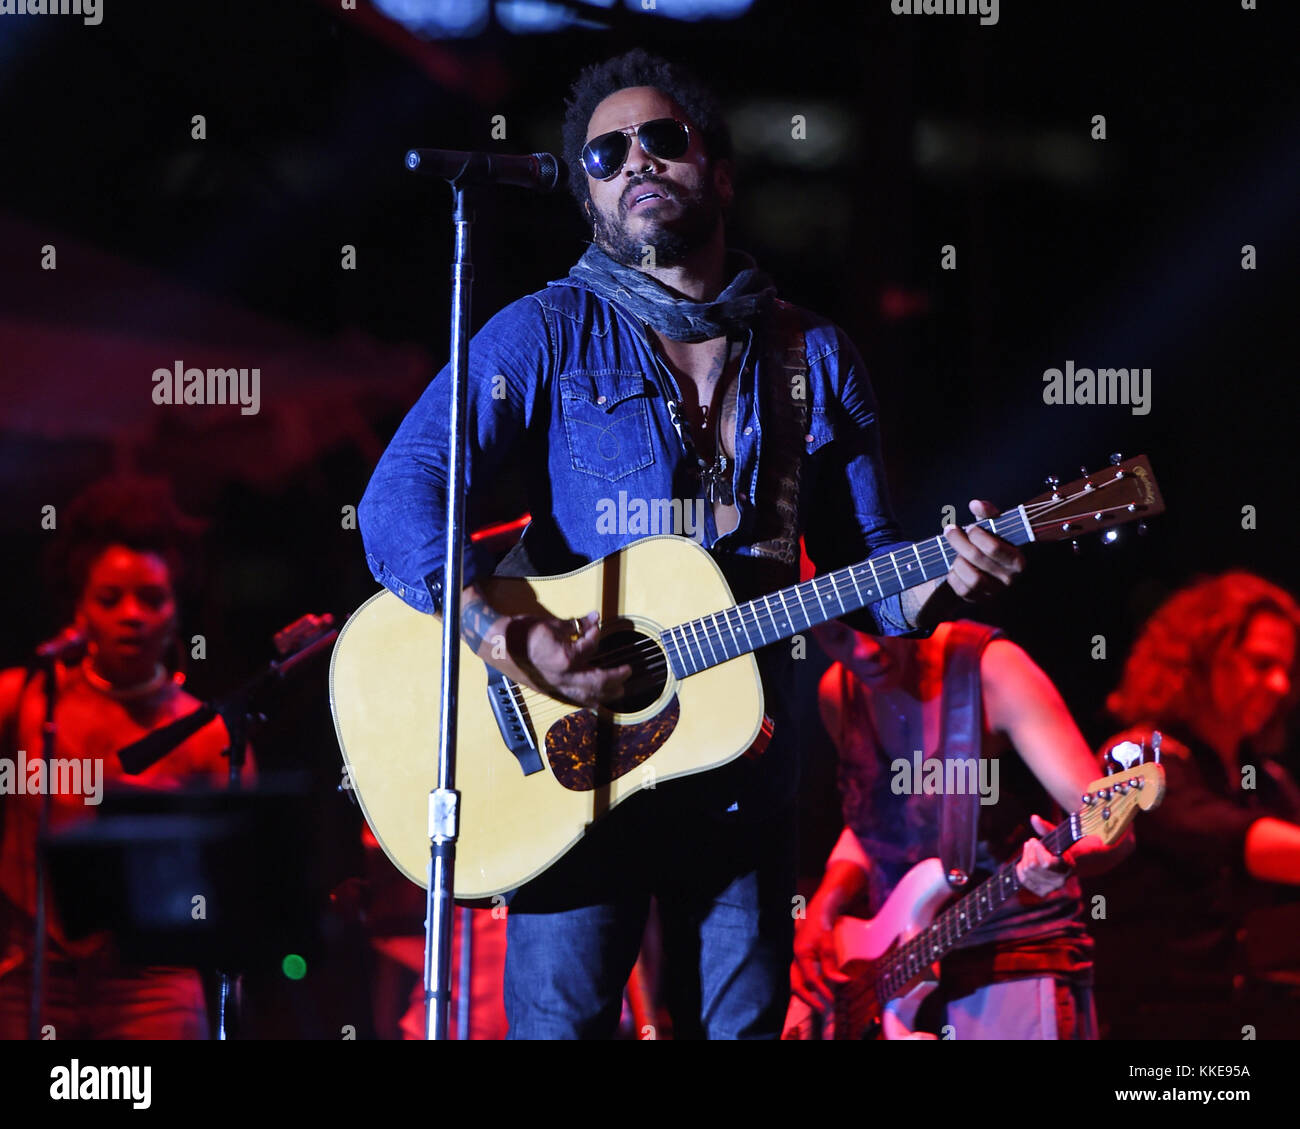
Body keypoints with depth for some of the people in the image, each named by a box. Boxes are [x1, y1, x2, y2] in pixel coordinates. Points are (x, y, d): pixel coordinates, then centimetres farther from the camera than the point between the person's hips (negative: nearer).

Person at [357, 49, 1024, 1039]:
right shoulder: (548, 335, -1)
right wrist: (507, 638, -26)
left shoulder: (814, 360, 10)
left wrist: (942, 582, -12)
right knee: (561, 1019, -7)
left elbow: (862, 557, 11)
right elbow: (401, 495, -12)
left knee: (742, 1022, 6)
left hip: (744, 762, 3)